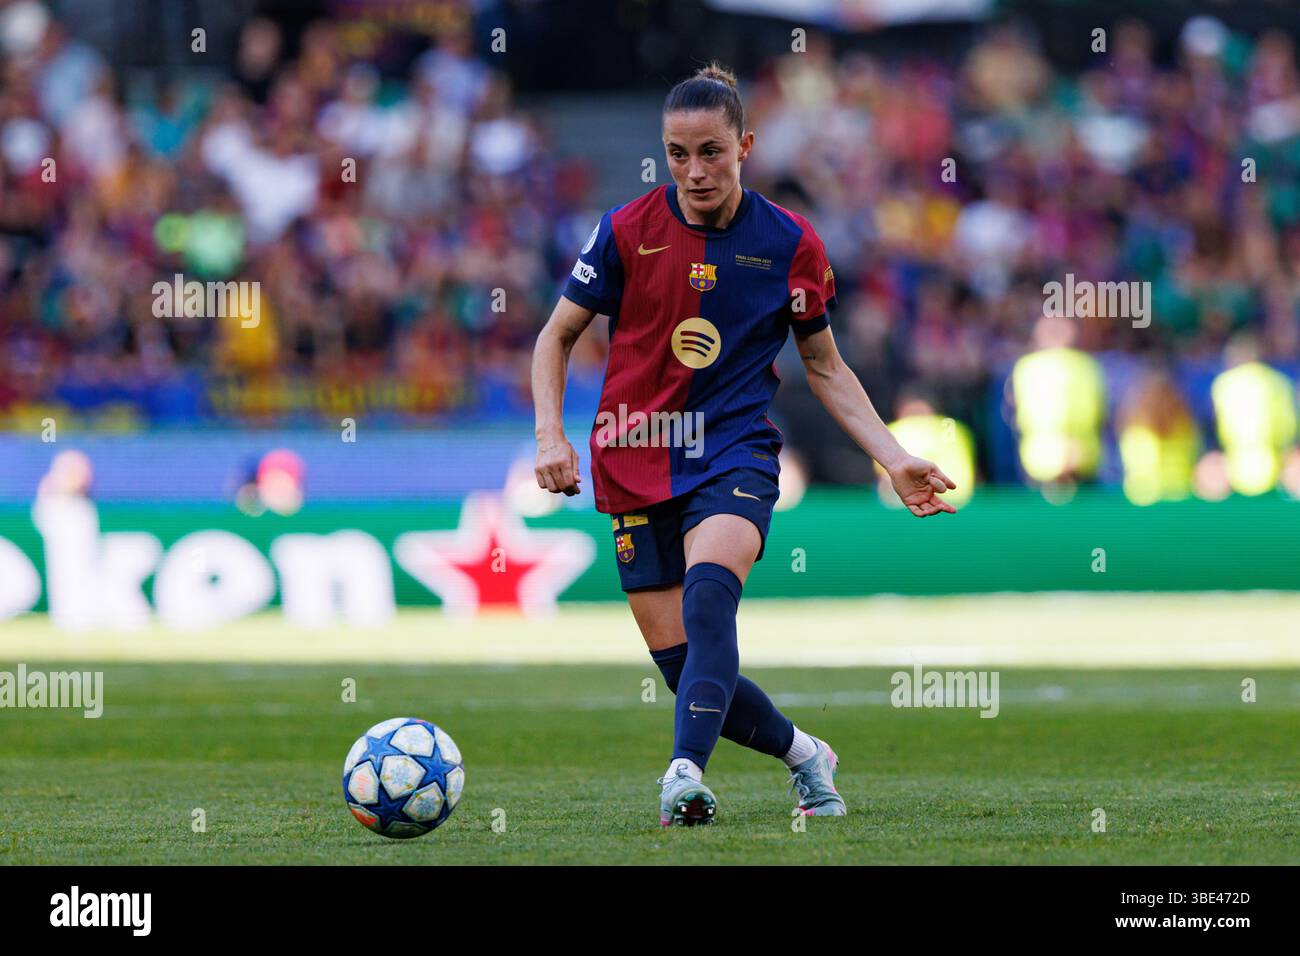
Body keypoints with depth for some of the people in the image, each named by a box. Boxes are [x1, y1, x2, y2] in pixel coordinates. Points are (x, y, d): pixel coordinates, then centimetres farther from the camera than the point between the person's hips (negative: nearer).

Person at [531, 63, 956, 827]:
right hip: (636, 467, 2)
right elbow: (558, 336, 7)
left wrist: (896, 461, 3)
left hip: (734, 455, -2)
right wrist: (551, 435, -8)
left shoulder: (789, 244, -1)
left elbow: (826, 369, 11)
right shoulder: (628, 232, -3)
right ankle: (803, 755, 26)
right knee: (682, 667, 0)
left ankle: (687, 771, -45)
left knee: (709, 592, -33)